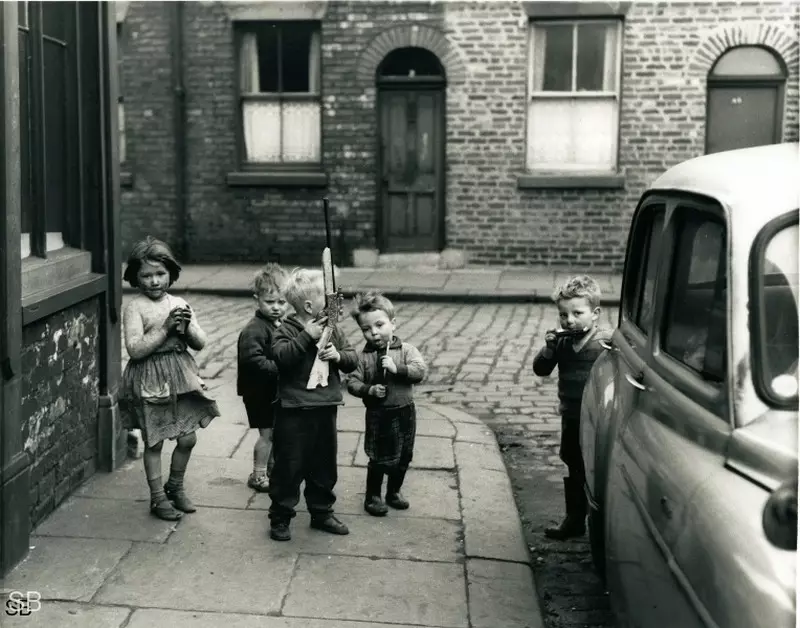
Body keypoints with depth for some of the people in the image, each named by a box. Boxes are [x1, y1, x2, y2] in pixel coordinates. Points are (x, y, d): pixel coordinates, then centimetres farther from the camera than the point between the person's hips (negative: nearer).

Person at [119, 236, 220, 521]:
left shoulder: (179, 304, 6)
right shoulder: (135, 308, -8)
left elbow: (200, 344, 6)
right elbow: (135, 349, -18)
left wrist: (188, 326, -13)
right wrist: (165, 328, -21)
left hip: (181, 377, 5)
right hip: (150, 382, -5)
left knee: (188, 438, 9)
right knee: (154, 442, 5)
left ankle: (175, 487, 32)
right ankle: (158, 498, 21)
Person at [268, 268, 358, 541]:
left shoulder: (332, 329, 6)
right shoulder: (287, 330, -10)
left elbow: (353, 359, 6)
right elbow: (280, 355, -27)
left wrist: (339, 356, -14)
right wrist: (306, 337, -29)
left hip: (325, 409, 5)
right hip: (294, 411, -5)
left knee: (324, 467, 16)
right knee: (289, 467, 3)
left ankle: (322, 512, 32)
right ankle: (280, 518, 17)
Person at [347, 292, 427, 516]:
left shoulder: (406, 350, -5)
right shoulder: (364, 357, -6)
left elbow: (421, 371, -17)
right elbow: (352, 382, -6)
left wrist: (397, 368, -28)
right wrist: (369, 390, -22)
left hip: (404, 412, 2)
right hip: (378, 414, -2)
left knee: (403, 456, 15)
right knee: (379, 458, 3)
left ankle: (394, 491, 35)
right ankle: (372, 496, 21)